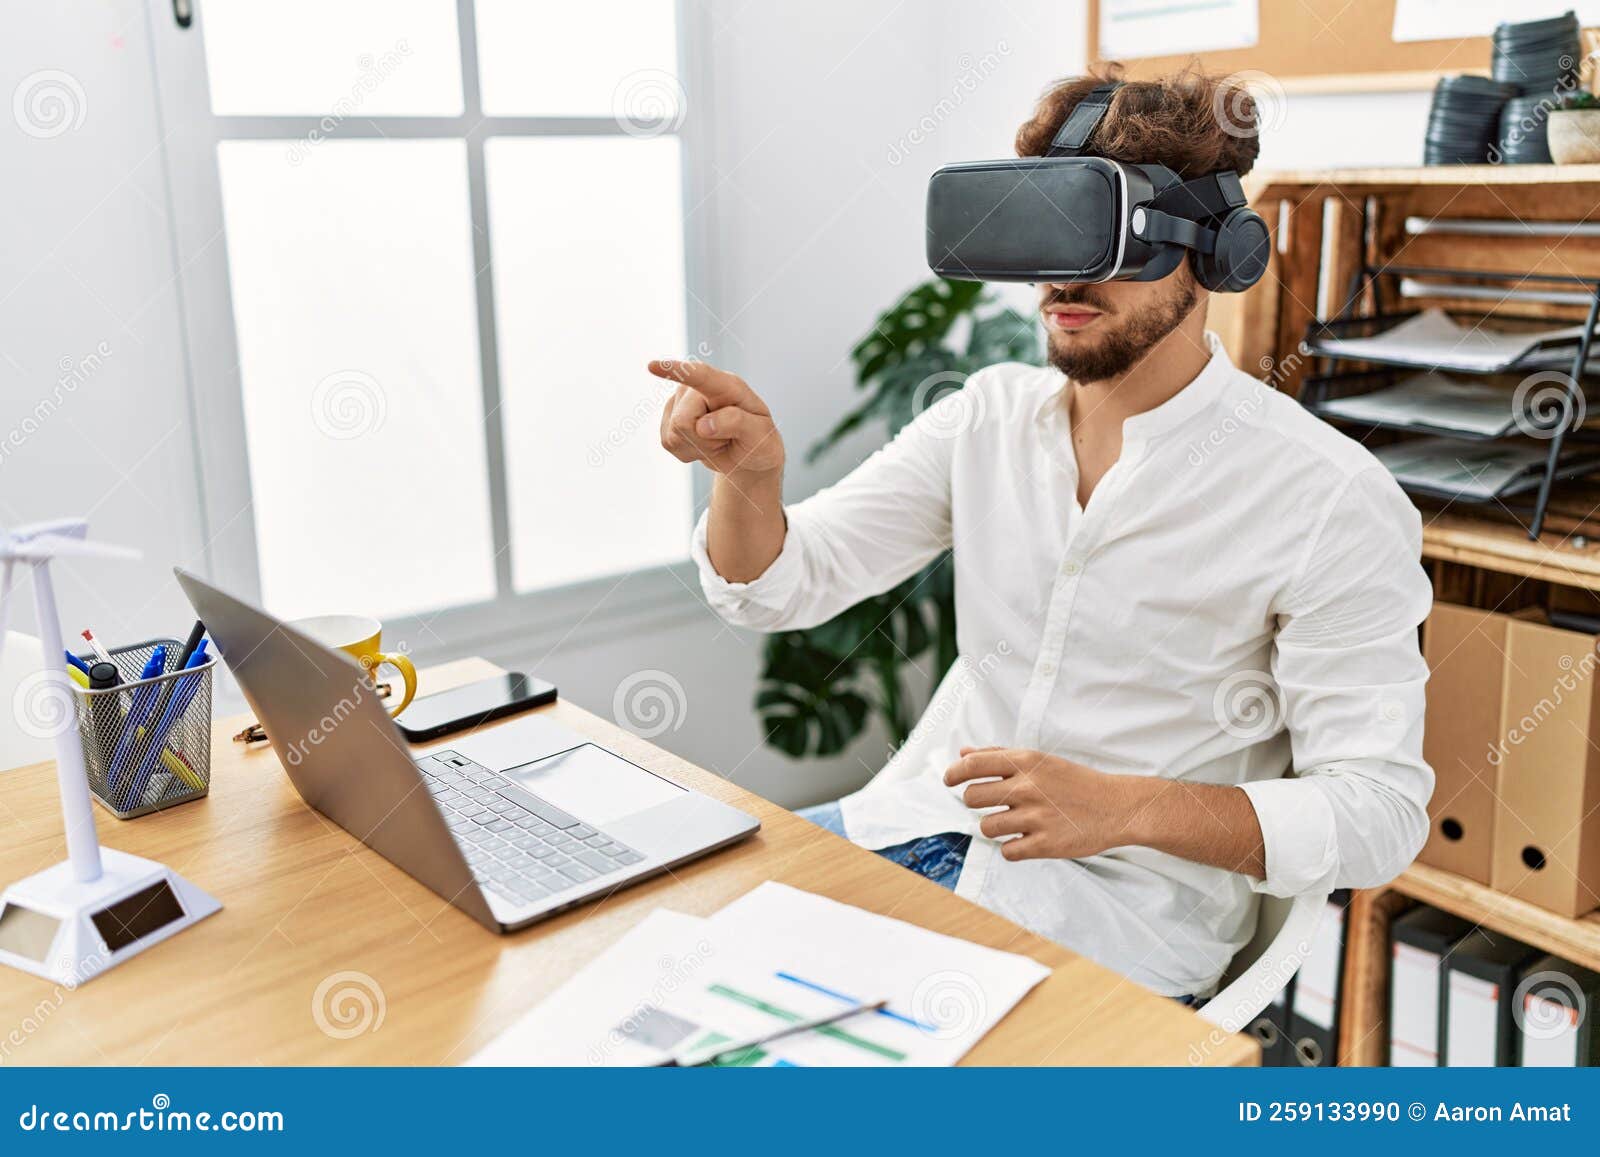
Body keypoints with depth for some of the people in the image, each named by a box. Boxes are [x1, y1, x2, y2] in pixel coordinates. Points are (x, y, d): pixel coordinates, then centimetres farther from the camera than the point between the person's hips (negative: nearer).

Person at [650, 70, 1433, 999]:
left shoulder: (1332, 499, -14)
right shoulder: (991, 416, 2)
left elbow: (1381, 810, -14)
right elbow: (780, 588, 0)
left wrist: (1124, 808, -28)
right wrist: (751, 472, -23)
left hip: (1122, 913, -5)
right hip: (917, 821, 6)